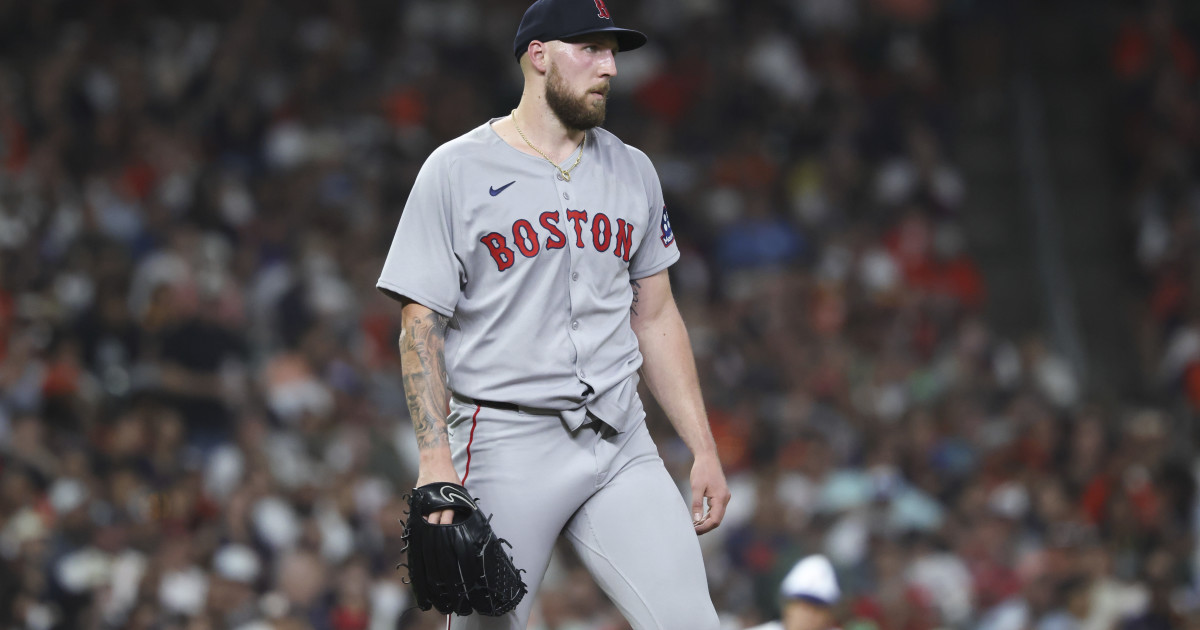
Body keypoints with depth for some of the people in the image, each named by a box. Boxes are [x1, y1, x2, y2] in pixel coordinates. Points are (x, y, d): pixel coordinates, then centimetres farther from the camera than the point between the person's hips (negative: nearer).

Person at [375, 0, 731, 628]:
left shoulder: (632, 172, 14)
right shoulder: (457, 171, -2)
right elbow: (421, 324, -5)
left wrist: (703, 449, 11)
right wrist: (435, 459, -16)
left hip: (620, 444, 4)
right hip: (505, 445, -4)